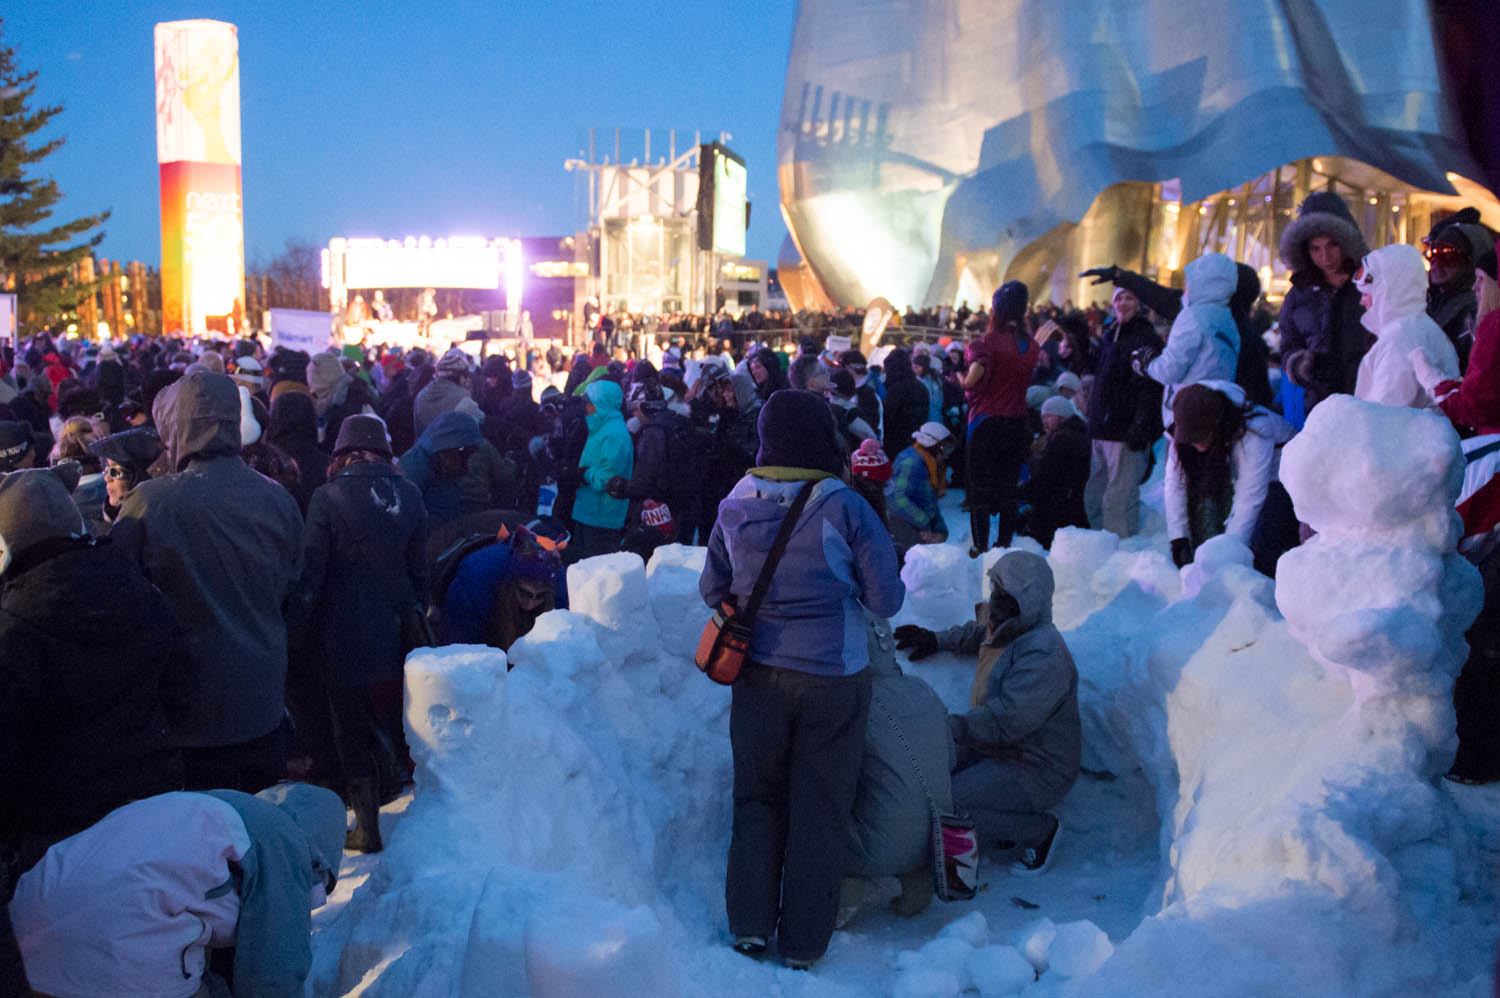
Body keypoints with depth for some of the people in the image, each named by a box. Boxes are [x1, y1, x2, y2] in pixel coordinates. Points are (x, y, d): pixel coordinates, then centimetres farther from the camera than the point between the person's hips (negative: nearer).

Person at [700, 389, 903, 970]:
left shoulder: (734, 507, -4)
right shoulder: (844, 507, -16)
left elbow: (711, 590, 8)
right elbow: (887, 600, -11)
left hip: (758, 675, 3)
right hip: (832, 678, -3)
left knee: (756, 797, 19)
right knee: (819, 811, 11)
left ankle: (749, 926, 21)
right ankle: (802, 945, 21)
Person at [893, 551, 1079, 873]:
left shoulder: (1043, 655, -26)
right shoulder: (1010, 629, 5)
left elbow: (1006, 720, -34)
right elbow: (980, 632, 31)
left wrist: (949, 728, -34)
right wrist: (937, 640, 16)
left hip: (1035, 771, -9)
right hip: (998, 750, 9)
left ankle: (1038, 831, -1)